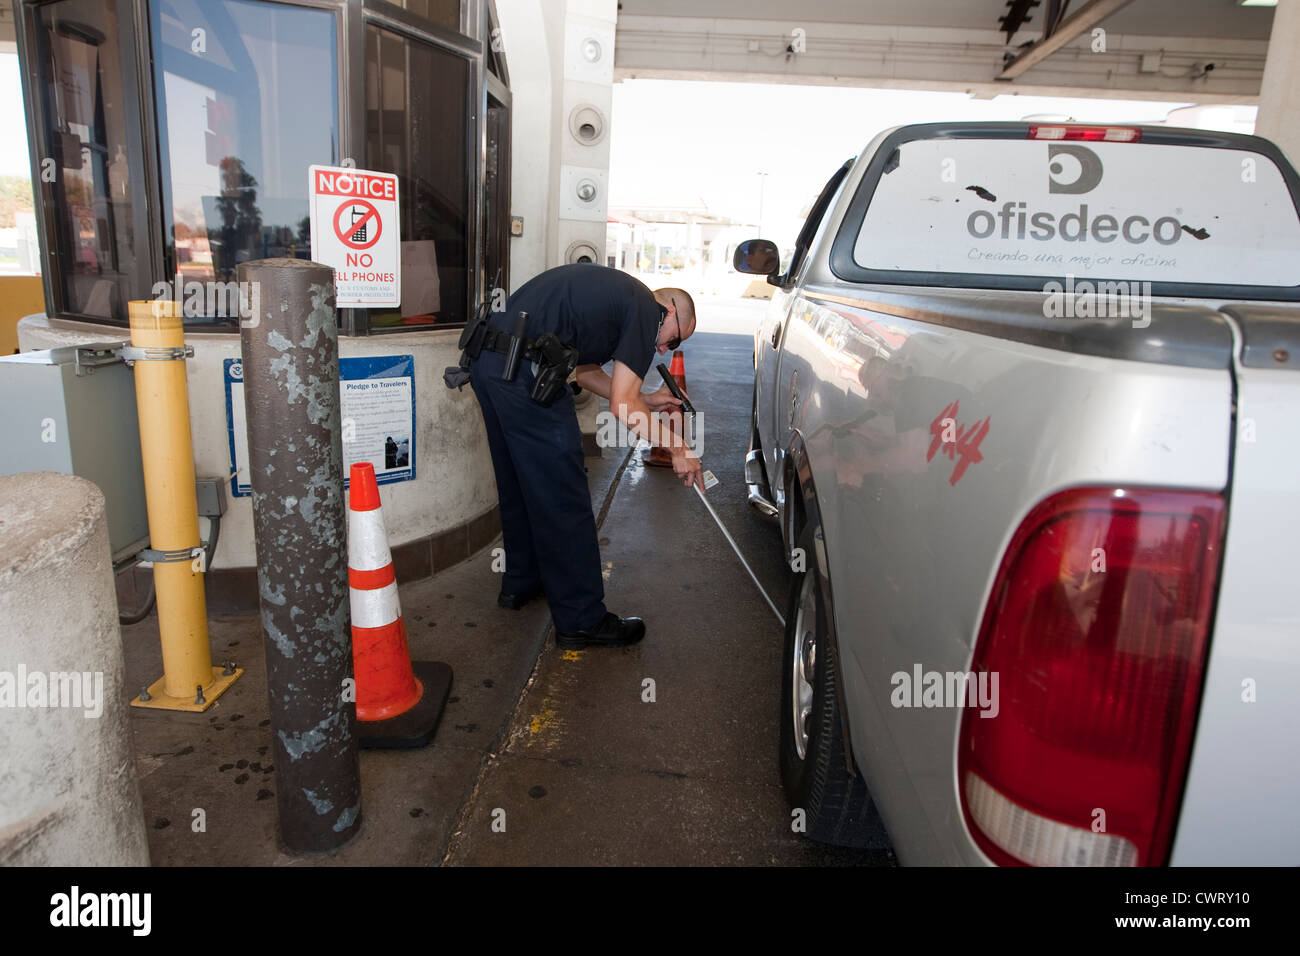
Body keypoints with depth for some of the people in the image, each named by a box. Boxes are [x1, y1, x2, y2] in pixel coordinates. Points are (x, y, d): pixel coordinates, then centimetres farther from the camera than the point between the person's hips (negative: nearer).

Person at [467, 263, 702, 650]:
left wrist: (645, 400, 27)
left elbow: (587, 371, 30)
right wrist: (677, 447, 1)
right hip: (524, 370, -10)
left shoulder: (614, 292, 24)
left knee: (518, 482, 23)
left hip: (486, 359, 10)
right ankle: (581, 621, 8)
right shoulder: (645, 311, -3)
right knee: (562, 496, -2)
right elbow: (621, 407, -8)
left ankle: (520, 581, 39)